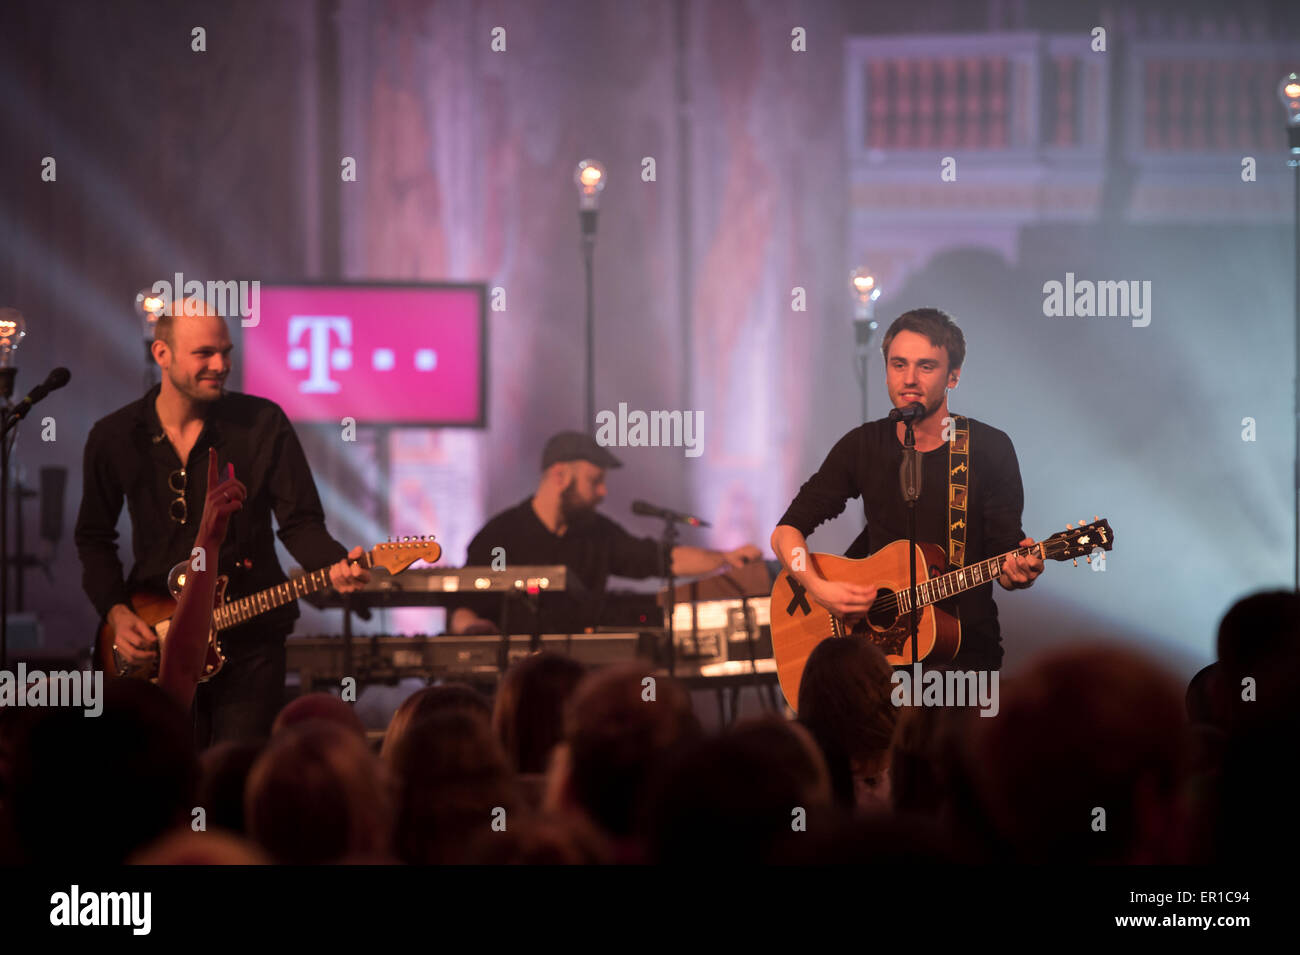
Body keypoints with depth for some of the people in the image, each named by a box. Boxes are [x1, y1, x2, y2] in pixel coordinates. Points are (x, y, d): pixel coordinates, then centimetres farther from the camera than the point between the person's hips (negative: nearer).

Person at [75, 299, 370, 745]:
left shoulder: (263, 423, -3)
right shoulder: (115, 437, 1)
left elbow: (300, 521, -3)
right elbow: (94, 537, 12)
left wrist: (334, 565, -23)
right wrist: (117, 612, -2)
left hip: (249, 641, -1)